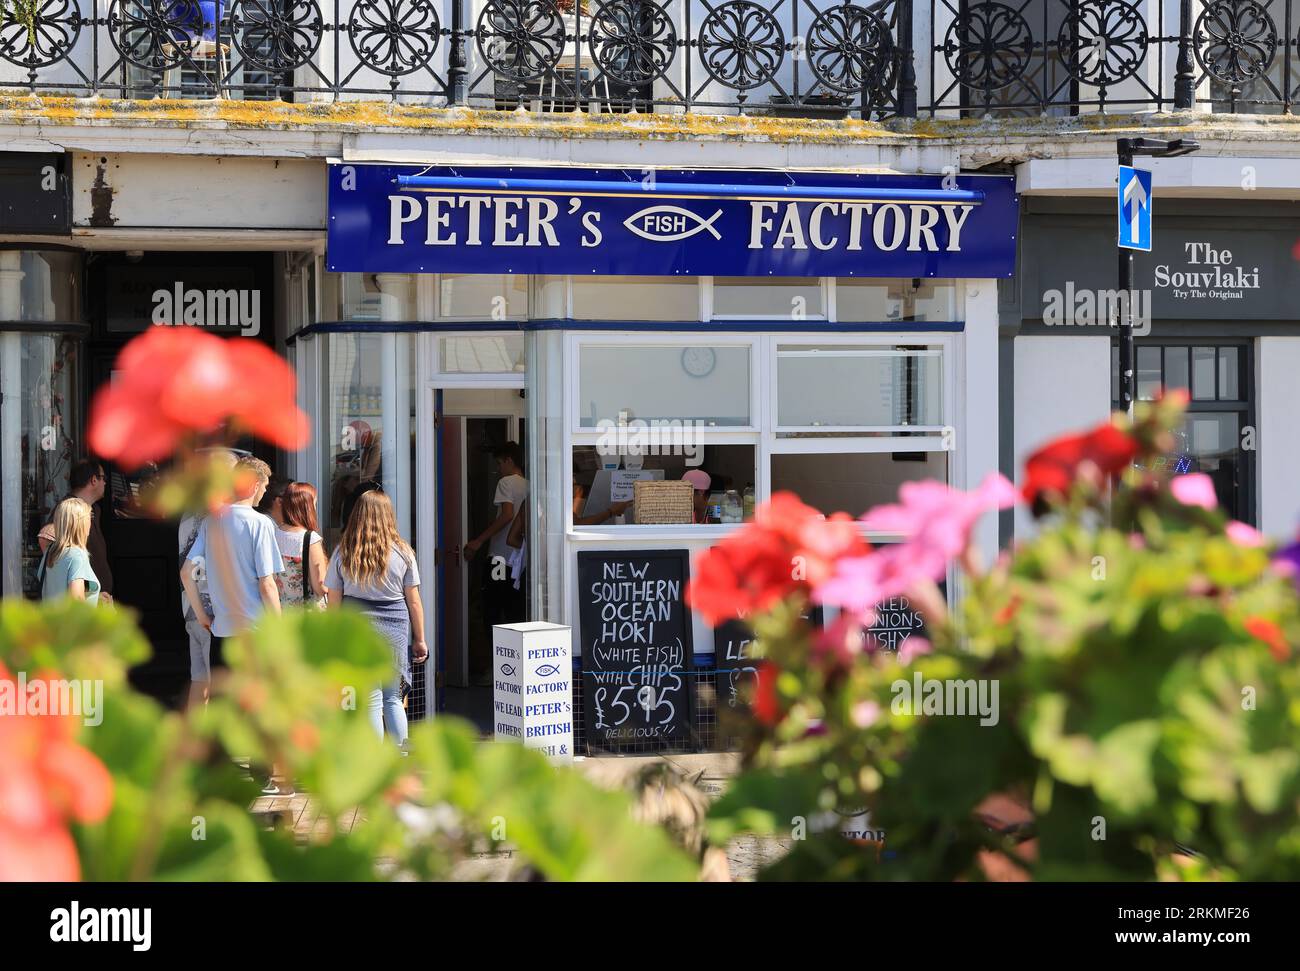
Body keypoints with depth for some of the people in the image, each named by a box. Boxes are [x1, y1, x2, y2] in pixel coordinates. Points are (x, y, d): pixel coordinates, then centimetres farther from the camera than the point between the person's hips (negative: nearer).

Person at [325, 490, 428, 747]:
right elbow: (414, 601, 2)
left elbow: (333, 601, 0)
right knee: (393, 698, 14)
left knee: (371, 701, 3)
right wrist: (419, 639, 10)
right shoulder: (402, 553, -1)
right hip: (395, 629, 1)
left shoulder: (343, 553, -1)